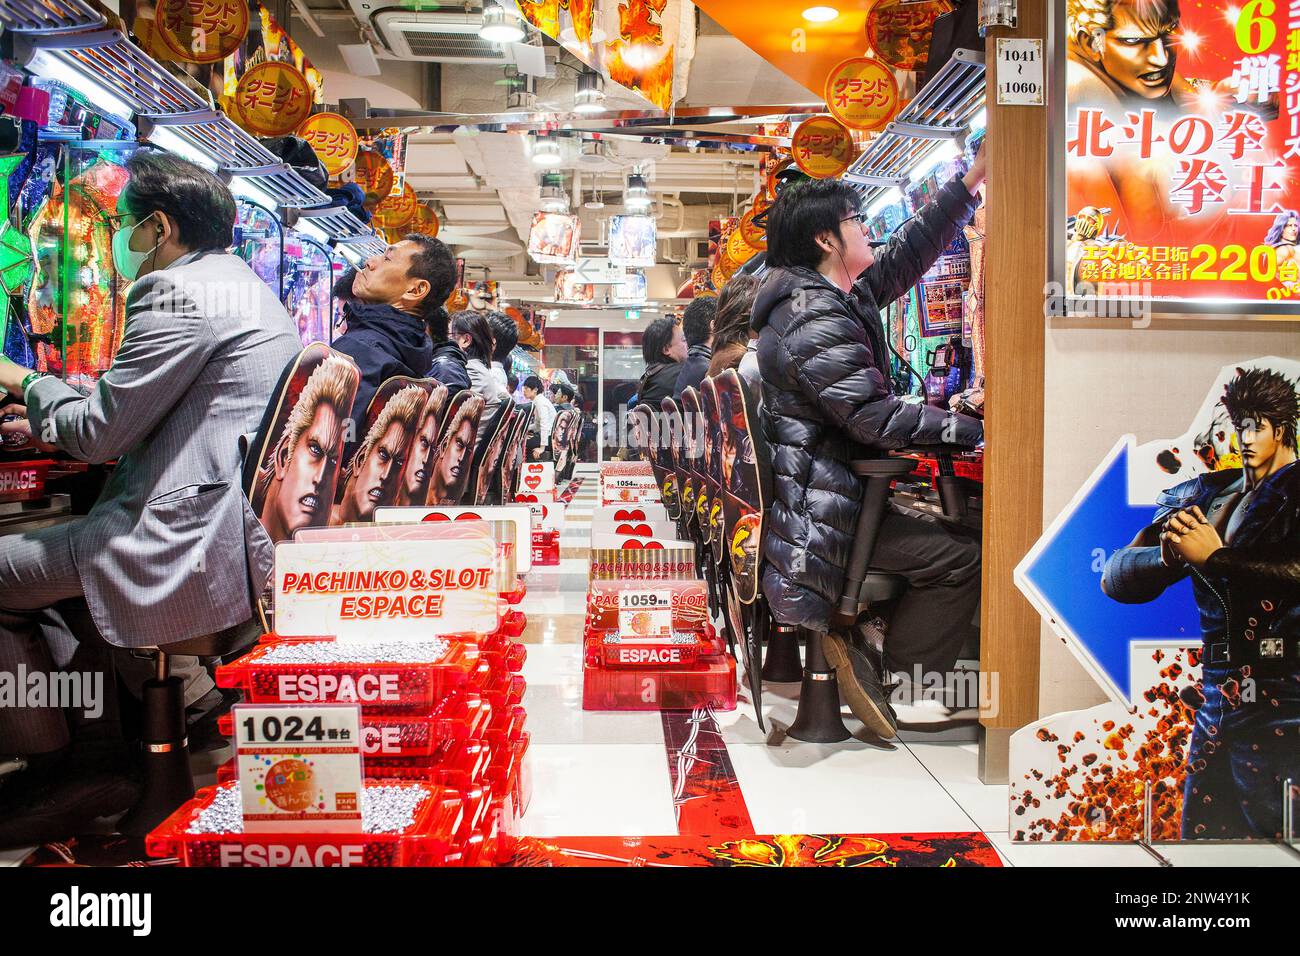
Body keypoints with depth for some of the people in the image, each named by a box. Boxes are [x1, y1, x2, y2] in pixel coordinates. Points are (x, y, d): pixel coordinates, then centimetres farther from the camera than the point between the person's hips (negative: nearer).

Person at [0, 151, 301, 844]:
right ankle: (96, 754, 24)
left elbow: (100, 432, -11)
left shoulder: (178, 291, -13)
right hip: (236, 522, 11)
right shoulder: (239, 281, 20)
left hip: (200, 540, -11)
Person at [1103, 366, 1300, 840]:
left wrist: (1215, 557, -16)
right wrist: (1169, 556, -14)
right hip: (1217, 699, 5)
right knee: (1199, 832, 10)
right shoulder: (1204, 494, 13)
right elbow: (1117, 575, 6)